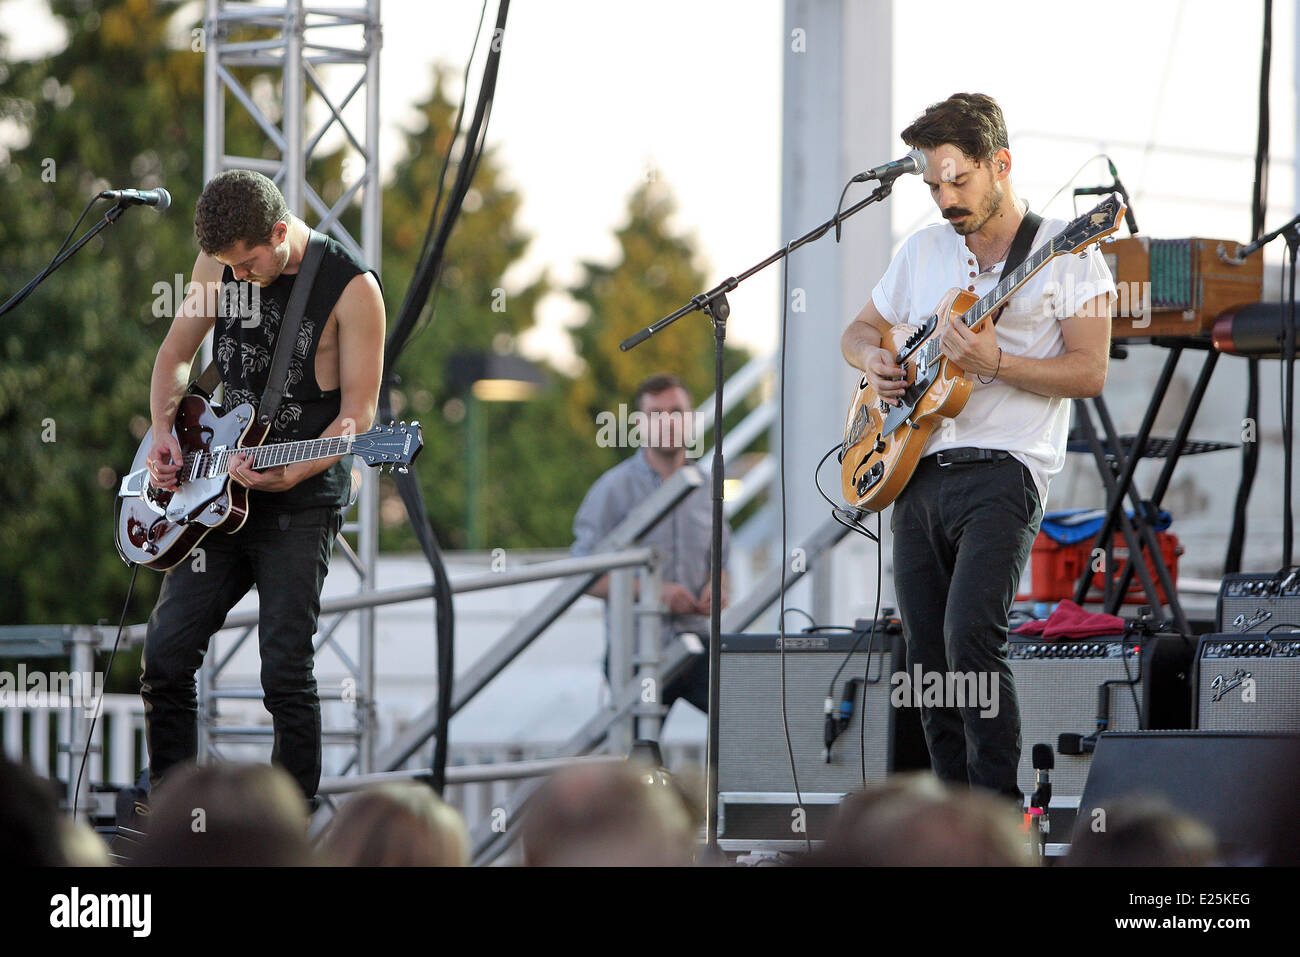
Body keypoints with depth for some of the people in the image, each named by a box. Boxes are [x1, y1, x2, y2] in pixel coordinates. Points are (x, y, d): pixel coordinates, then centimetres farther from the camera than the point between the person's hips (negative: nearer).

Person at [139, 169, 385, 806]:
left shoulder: (352, 288, -12)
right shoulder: (219, 260, 3)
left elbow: (358, 414, -11)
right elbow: (176, 353, 17)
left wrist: (287, 476, -24)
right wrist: (163, 434, 1)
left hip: (301, 505, -5)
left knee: (285, 672, -10)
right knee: (166, 655, 3)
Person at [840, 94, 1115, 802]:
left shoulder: (1066, 255, -2)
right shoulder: (922, 252, 16)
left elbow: (1089, 374, -8)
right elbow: (858, 331, 28)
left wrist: (995, 364, -21)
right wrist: (874, 360, 5)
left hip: (1002, 471, -6)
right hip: (916, 473, 6)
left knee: (971, 635, -22)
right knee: (927, 659, 5)